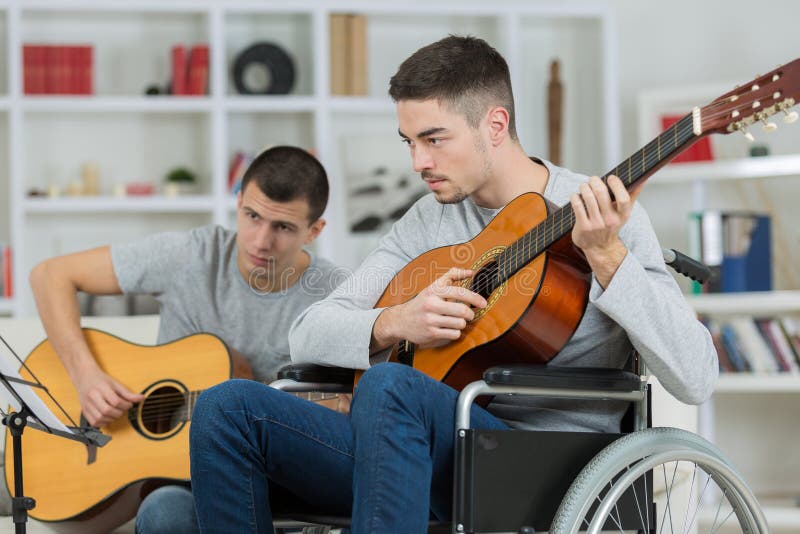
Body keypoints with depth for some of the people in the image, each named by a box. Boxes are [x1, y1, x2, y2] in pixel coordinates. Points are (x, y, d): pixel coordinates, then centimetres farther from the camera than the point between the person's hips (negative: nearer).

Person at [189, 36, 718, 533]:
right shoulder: (428, 221, 14)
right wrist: (394, 323, -8)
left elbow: (696, 379, -13)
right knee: (227, 407, -13)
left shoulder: (605, 214, -3)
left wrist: (606, 256, -24)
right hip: (426, 462, 6)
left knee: (389, 385, -35)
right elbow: (308, 335, 12)